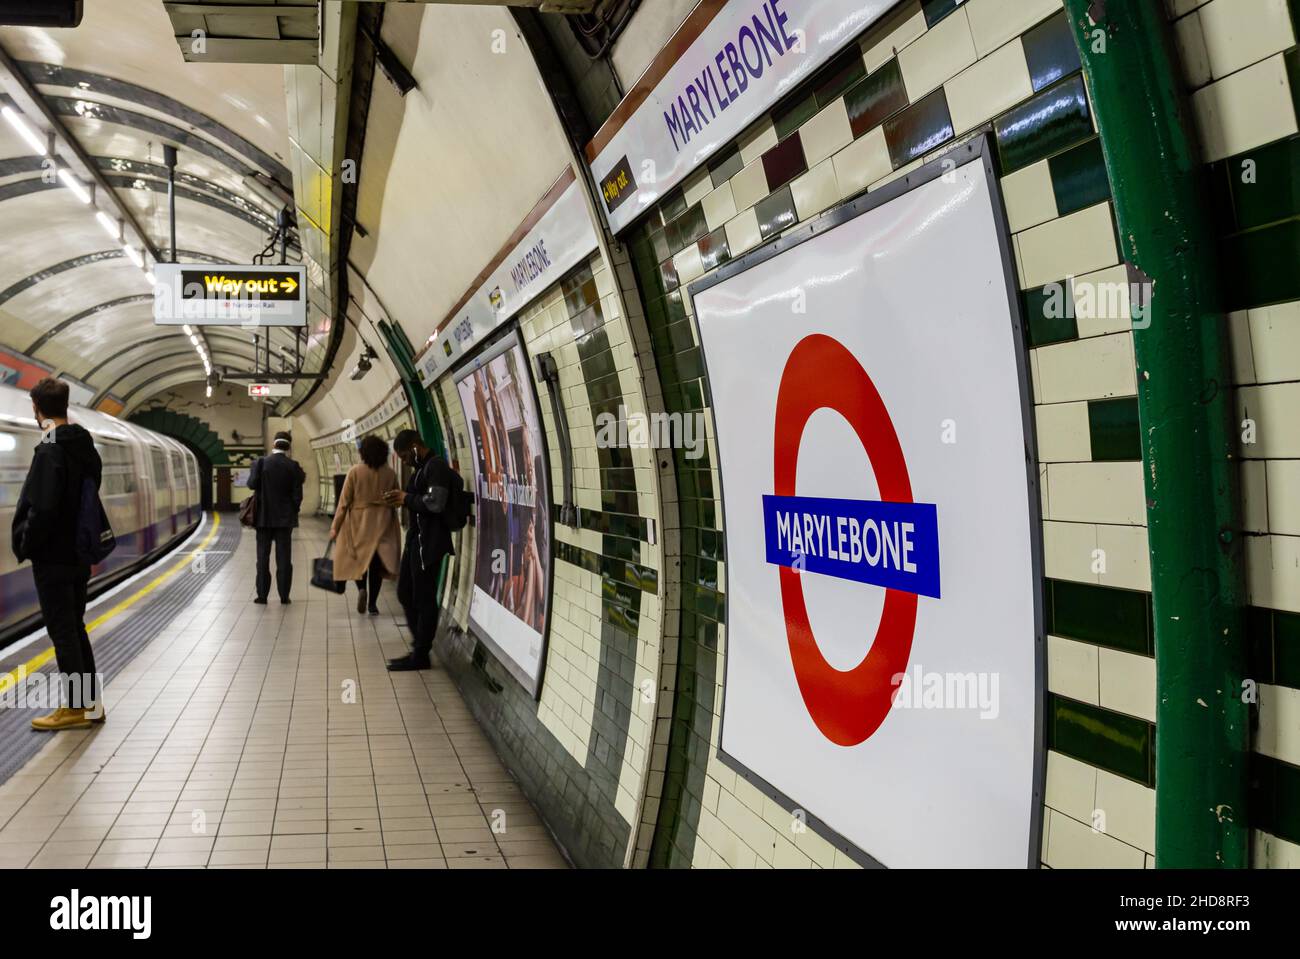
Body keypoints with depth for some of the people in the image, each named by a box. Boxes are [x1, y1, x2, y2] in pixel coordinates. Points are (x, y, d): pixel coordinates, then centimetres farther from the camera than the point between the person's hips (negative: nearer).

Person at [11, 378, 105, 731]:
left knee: (62, 632, 0)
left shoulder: (50, 452, -18)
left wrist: (25, 546, -9)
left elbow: (42, 508, -22)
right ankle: (90, 702, 20)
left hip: (52, 558, -8)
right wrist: (88, 543, 13)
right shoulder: (87, 448, 9)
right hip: (79, 554, 8)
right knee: (76, 628, 16)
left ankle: (76, 707, 6)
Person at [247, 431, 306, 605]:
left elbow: (252, 484, -14)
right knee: (284, 558, 4)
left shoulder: (261, 463, -7)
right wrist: (293, 512, 9)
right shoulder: (293, 466, -5)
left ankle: (262, 595, 7)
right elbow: (297, 495, -6)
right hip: (285, 518, 0)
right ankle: (284, 596, 4)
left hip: (264, 517, 0)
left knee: (263, 557, 6)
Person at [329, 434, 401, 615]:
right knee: (376, 563, 8)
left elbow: (344, 501, -6)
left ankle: (361, 588, -11)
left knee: (357, 558, 14)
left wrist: (335, 526, 0)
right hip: (382, 525, 1)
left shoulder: (355, 472, -8)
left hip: (358, 523, -1)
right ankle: (373, 604, 8)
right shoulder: (390, 473, -3)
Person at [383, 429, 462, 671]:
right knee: (405, 593, 15)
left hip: (429, 543, -10)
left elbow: (435, 504, -25)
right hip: (416, 540, 10)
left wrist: (406, 498, -13)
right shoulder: (422, 468, 15)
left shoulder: (436, 466, -15)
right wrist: (403, 499, 3)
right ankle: (420, 644, 25)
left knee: (423, 598, -2)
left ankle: (421, 656, 8)